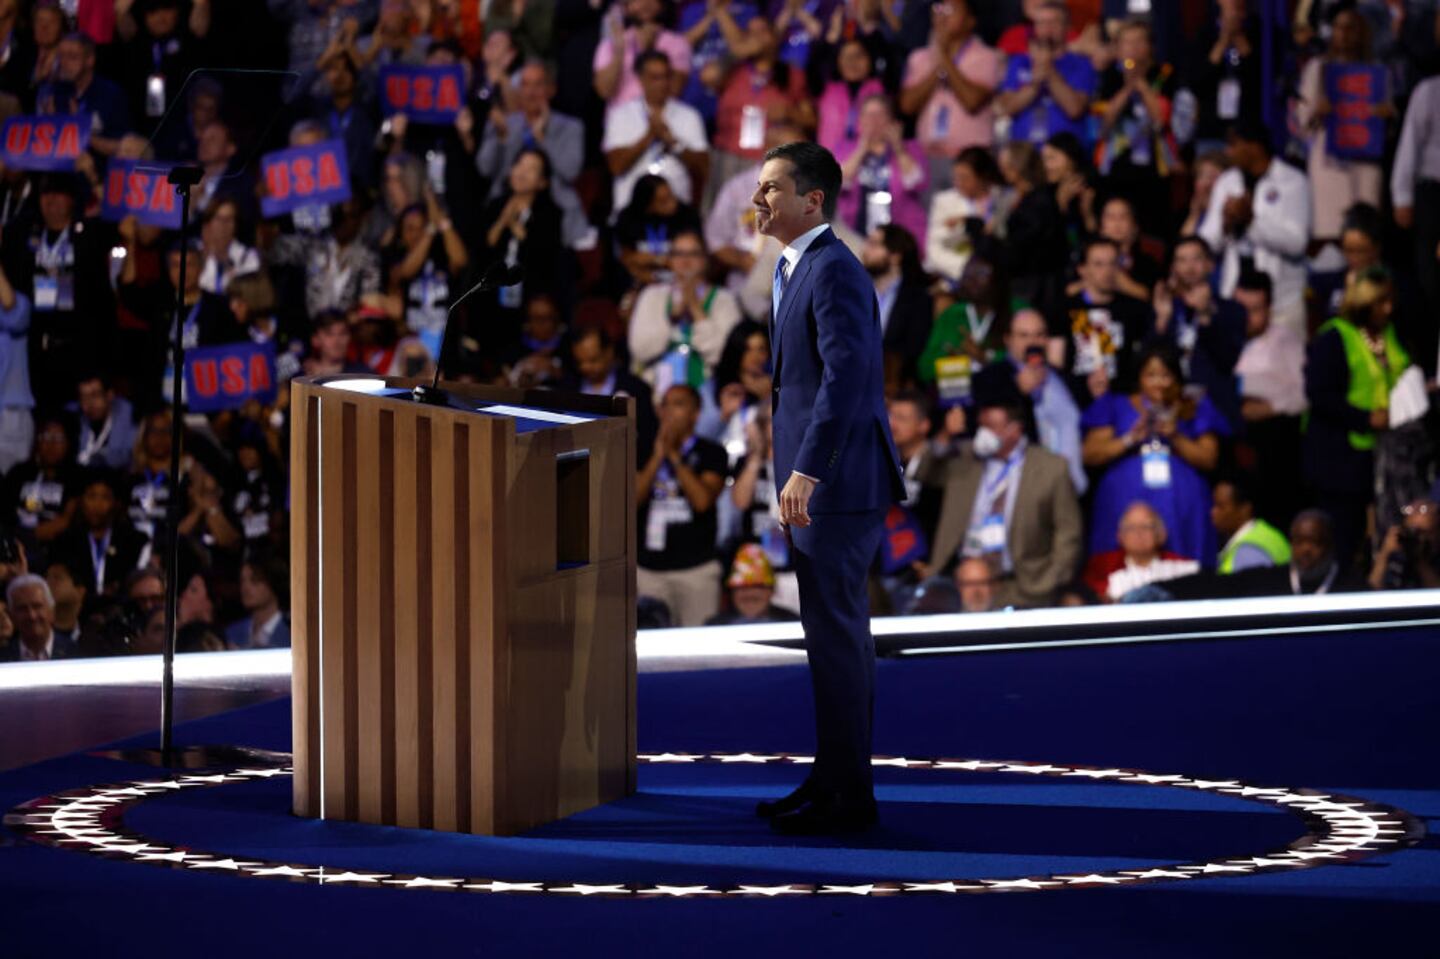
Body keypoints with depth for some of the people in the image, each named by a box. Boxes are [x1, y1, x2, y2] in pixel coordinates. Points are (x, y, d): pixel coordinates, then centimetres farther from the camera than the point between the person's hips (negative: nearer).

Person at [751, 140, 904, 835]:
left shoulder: (833, 271, -16)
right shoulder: (797, 269, 16)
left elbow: (846, 375, -26)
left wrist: (805, 471, -29)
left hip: (838, 485, -10)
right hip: (819, 484, 10)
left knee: (836, 634, -6)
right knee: (833, 634, 15)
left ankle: (845, 797, -2)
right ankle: (833, 782, 22)